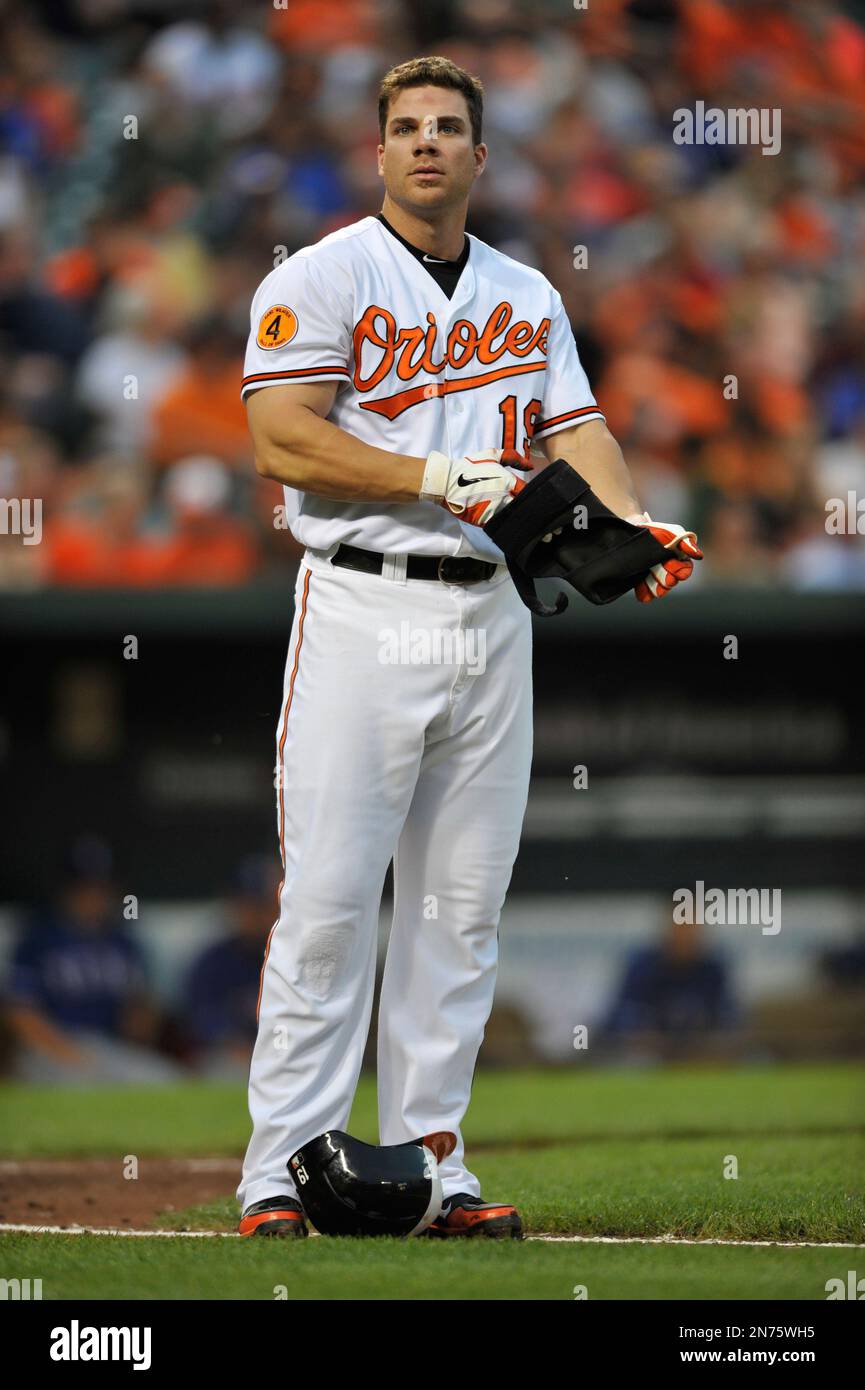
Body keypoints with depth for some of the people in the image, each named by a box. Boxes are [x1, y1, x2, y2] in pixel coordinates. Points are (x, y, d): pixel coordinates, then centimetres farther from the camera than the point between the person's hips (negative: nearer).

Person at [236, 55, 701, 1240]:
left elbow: (576, 432, 8)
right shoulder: (322, 279, 0)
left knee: (461, 906, 5)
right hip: (363, 610, -5)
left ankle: (427, 1161, 10)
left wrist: (635, 529, -12)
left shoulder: (528, 298, 16)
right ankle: (285, 1167, -5)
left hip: (492, 615, 5)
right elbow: (285, 436, -10)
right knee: (330, 898, -8)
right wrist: (442, 479, -15)